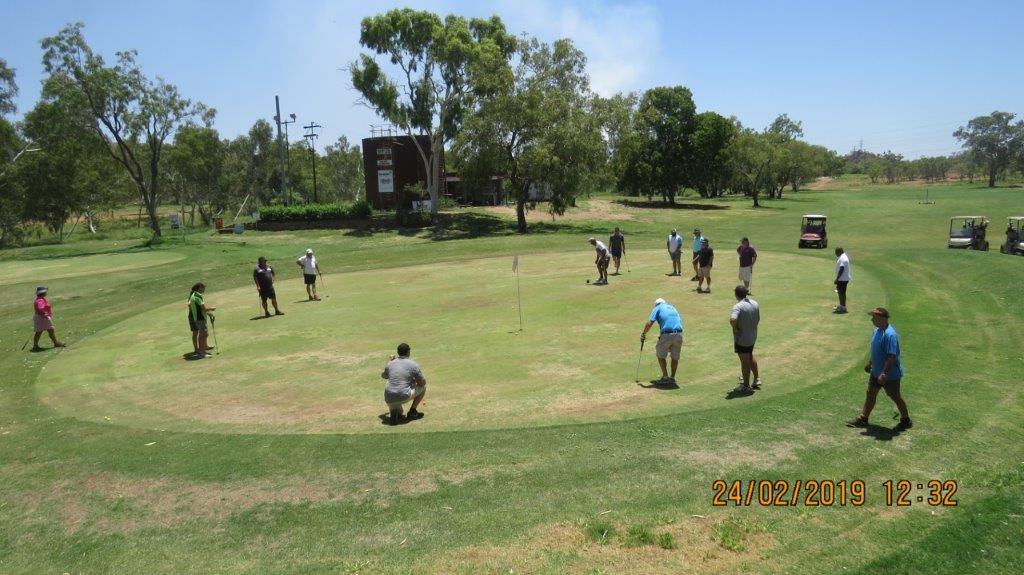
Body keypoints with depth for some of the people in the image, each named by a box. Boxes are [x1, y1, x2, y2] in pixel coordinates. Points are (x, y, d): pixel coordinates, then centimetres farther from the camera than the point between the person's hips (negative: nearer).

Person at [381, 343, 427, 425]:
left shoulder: (390, 364, 12)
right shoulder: (413, 364, 1)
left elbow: (383, 376, 33)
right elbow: (423, 383, 5)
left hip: (389, 399, 4)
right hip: (404, 397, -4)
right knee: (423, 387, 20)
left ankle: (394, 411, 6)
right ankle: (412, 411, 15)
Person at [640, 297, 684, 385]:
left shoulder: (657, 308, 11)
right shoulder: (673, 308, 27)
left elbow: (649, 323, -2)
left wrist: (643, 334, 12)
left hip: (667, 334, -4)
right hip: (678, 334, 4)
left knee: (661, 355, 13)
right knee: (675, 357, 18)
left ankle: (665, 377, 8)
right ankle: (672, 378, 21)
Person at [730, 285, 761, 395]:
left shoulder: (738, 306, -24)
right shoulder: (755, 304, 1)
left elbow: (732, 320, -39)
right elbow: (758, 319, 10)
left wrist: (735, 328, -21)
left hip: (742, 338, -7)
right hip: (753, 336, 7)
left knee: (745, 361, 4)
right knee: (750, 357, 26)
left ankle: (746, 387, 15)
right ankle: (757, 380, 37)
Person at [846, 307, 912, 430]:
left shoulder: (890, 334, -28)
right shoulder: (876, 331, 2)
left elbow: (892, 357, -29)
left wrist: (884, 374, -29)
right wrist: (870, 363, 24)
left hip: (890, 374, -9)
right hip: (876, 372, 9)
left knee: (896, 397, 9)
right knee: (870, 394, 13)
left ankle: (906, 420, 29)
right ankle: (862, 419, 22)